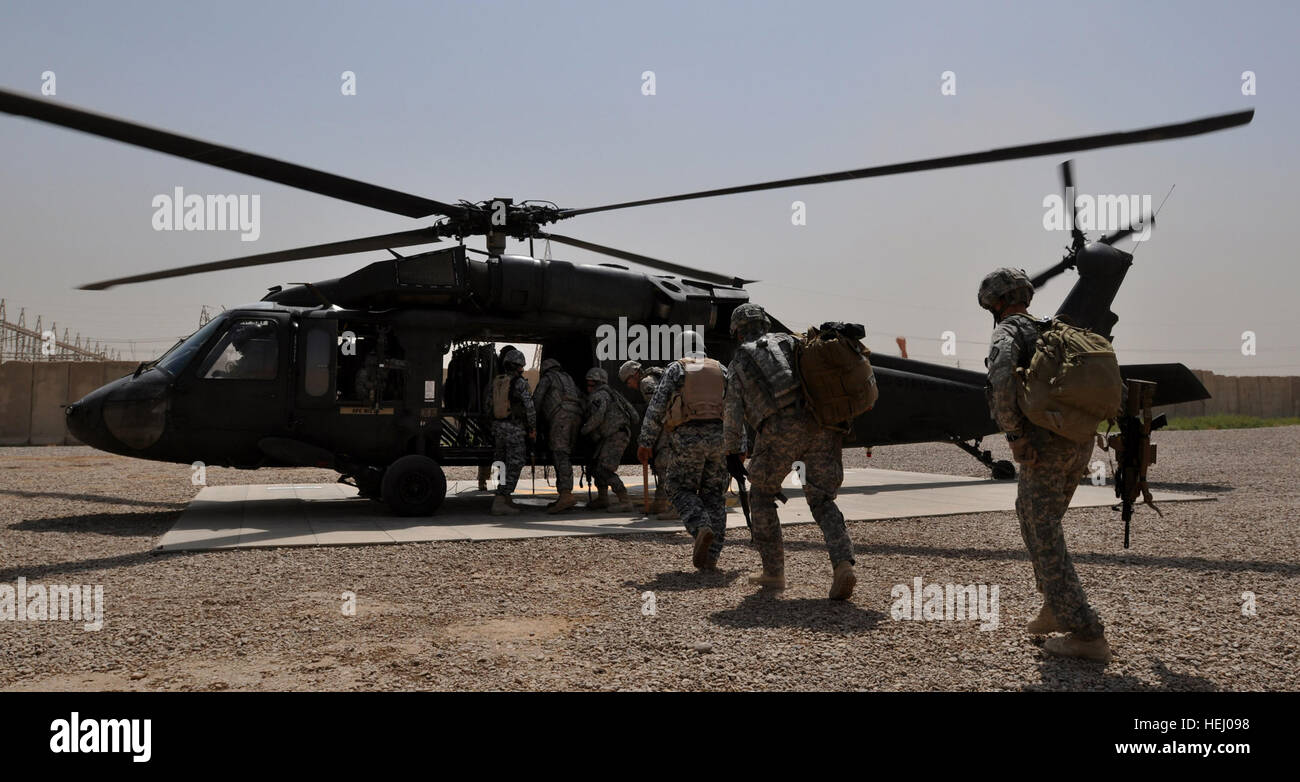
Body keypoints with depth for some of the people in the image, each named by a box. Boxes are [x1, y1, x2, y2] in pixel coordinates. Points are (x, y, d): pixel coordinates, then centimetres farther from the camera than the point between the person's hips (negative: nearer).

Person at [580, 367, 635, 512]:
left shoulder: (599, 395, -11)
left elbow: (597, 417, -25)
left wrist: (584, 430, -10)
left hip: (616, 436, -11)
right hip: (608, 437, 11)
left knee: (605, 470, -16)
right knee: (597, 466, 19)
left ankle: (625, 501, -17)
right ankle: (602, 499, 32)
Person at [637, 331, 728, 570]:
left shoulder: (675, 369, 8)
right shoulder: (720, 370, 18)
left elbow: (656, 406, -1)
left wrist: (645, 442, 1)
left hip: (687, 438, -3)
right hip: (719, 438, 3)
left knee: (682, 490, 11)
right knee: (714, 495, 9)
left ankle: (702, 528, -17)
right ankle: (710, 557, 5)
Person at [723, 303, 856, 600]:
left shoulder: (739, 361, 17)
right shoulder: (789, 342, 26)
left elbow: (734, 409, 9)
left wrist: (732, 451, 17)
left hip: (780, 430, -3)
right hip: (820, 424, 3)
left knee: (762, 495, 19)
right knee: (822, 501, 10)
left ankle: (773, 572, 19)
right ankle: (843, 564, -14)